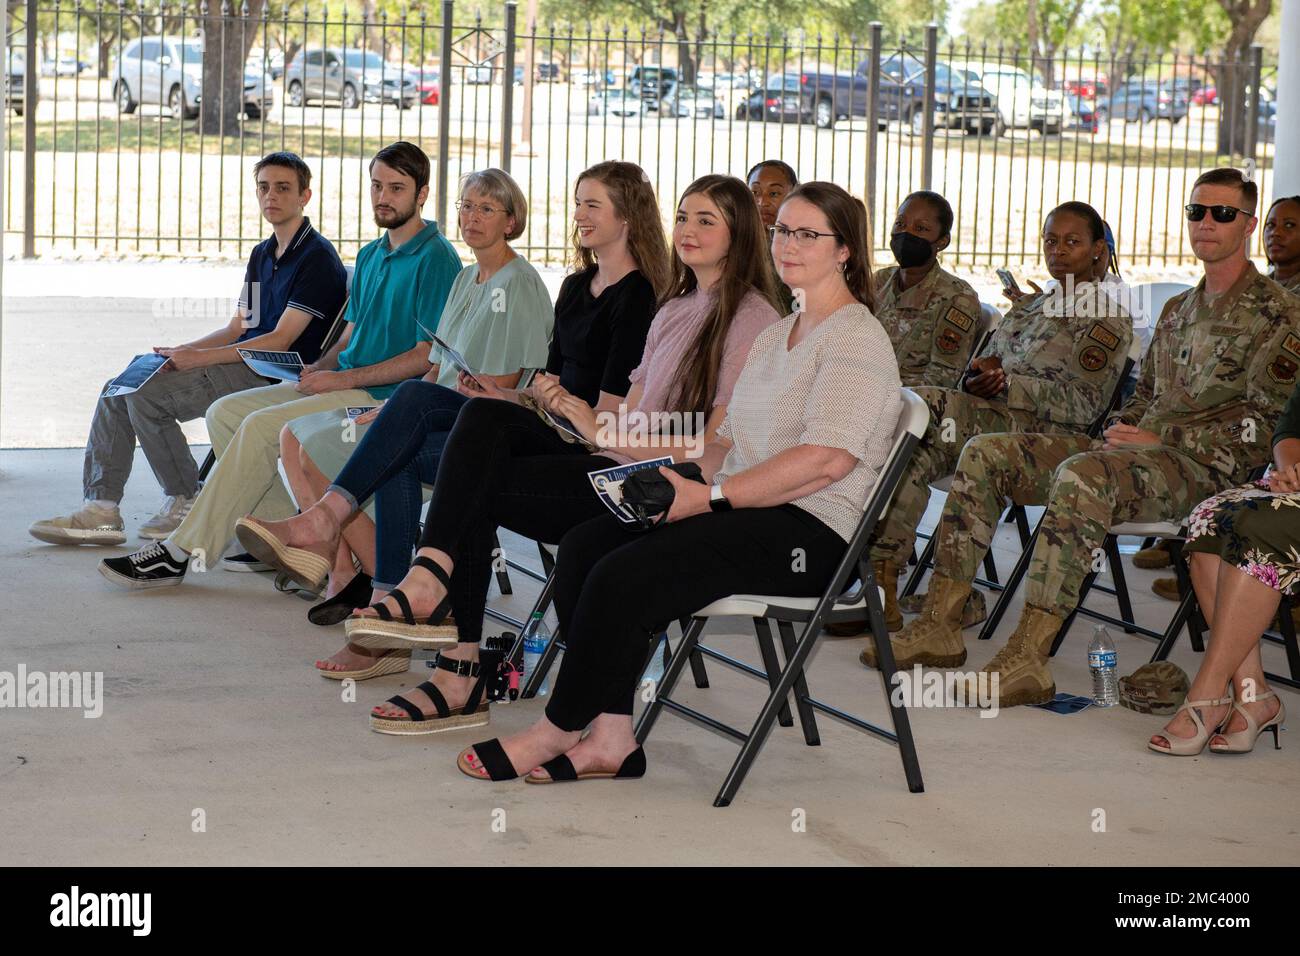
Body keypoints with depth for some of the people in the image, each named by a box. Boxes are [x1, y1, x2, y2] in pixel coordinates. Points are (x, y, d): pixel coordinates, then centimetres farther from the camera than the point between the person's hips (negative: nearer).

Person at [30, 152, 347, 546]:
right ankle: (101, 509, -7)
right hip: (241, 364, 9)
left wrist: (197, 357, -18)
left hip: (271, 377, -9)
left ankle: (186, 502, -8)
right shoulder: (261, 255, 20)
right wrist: (180, 352, 2)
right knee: (118, 390, -2)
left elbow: (280, 341, -16)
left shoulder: (317, 258, -10)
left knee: (147, 393, -22)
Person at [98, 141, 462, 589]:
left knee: (262, 426, -24)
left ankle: (183, 552, -19)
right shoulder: (370, 255, 19)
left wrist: (343, 378, -16)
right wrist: (318, 368, 1)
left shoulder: (435, 259, -10)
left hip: (384, 398, -10)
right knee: (224, 413, -4)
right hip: (345, 383, 10)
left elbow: (428, 355, -16)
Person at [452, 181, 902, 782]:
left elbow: (827, 460, -20)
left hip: (809, 530, -9)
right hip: (747, 511, 9)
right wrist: (688, 480, 0)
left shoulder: (856, 340, -8)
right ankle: (611, 737, -16)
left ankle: (557, 730, -7)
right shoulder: (778, 335, 23)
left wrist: (709, 497, -20)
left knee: (625, 574, -25)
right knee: (585, 545, -11)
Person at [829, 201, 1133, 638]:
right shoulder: (1027, 307, 29)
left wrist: (1005, 382, -13)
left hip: (1045, 435, -6)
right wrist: (976, 381, -1)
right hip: (991, 421, 6)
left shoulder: (1109, 318, 6)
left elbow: (1084, 403, -7)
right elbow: (979, 370, 25)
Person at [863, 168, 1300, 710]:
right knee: (985, 455, -5)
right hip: (1145, 453, 8)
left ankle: (1029, 656, -42)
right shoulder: (1178, 310, 24)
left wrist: (1161, 439, -15)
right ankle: (939, 624, -11)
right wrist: (1119, 433, 5)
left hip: (1207, 467, -8)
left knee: (1081, 477, -38)